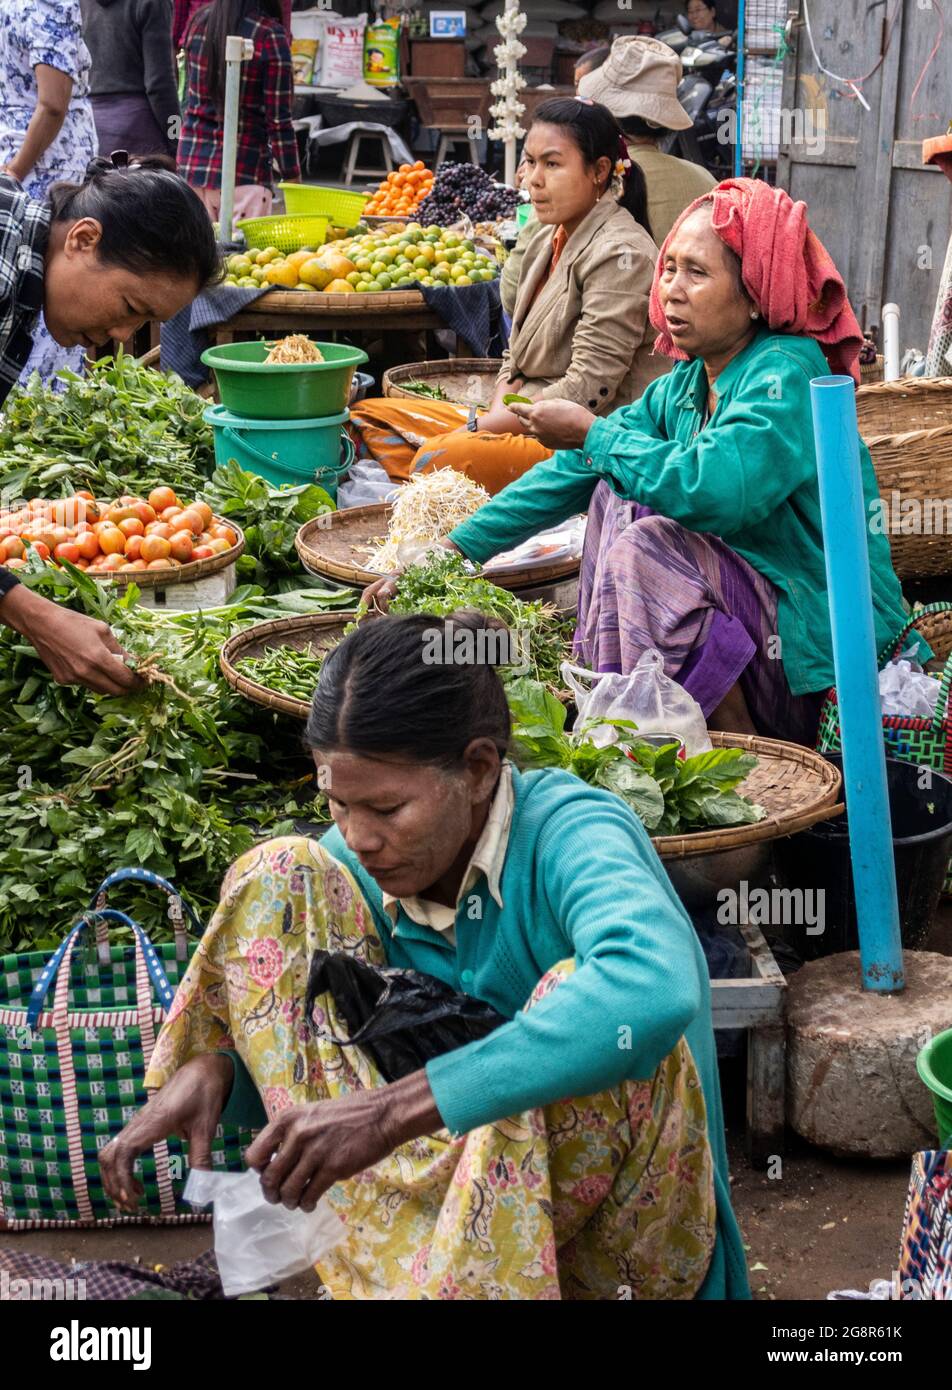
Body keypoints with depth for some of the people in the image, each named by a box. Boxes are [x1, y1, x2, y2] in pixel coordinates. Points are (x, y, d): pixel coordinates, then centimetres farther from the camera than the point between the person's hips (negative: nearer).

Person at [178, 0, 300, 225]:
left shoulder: (199, 21, 4)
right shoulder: (271, 35, -12)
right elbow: (278, 119, -11)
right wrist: (292, 175, -5)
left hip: (192, 161, 5)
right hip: (244, 171, -5)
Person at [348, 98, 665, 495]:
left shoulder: (620, 254, -14)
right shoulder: (549, 238, 15)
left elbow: (587, 391, -21)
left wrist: (480, 428, -15)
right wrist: (498, 415, -5)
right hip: (529, 421, 10)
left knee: (440, 458, -35)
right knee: (367, 418, 6)